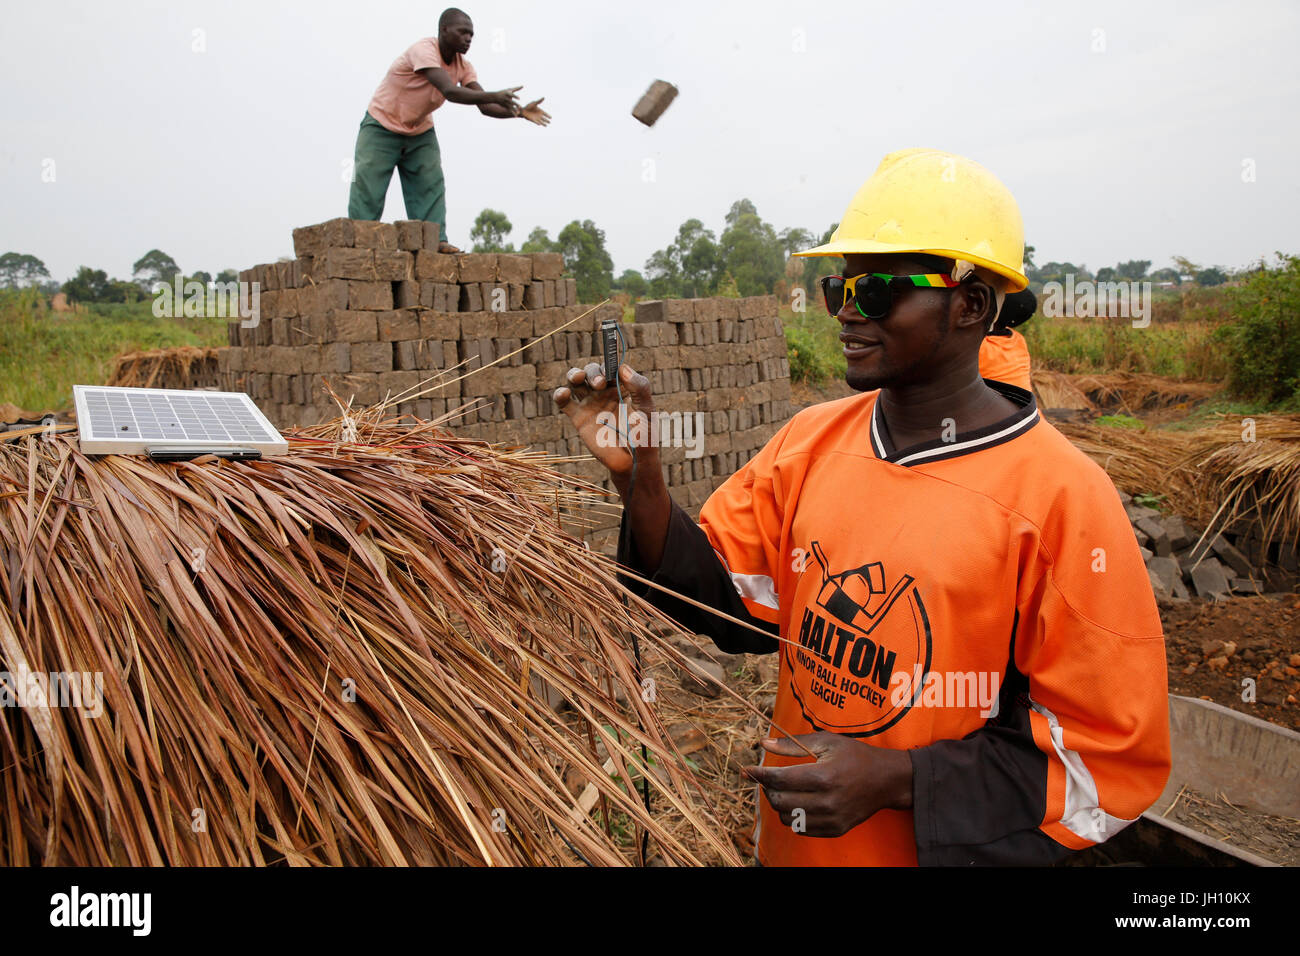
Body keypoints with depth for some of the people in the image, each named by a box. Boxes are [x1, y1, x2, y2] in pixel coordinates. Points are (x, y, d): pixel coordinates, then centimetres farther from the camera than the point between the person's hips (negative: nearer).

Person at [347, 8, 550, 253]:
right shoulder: (423, 50, -29)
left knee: (430, 186, -5)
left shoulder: (463, 66, -8)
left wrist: (520, 112, -33)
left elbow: (485, 106, -16)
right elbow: (451, 92, -43)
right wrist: (495, 96, -53)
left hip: (420, 132, 6)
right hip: (381, 128, -6)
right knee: (368, 190, -7)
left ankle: (435, 241, -7)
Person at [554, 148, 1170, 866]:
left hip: (940, 846, -5)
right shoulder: (811, 439, -4)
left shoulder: (1060, 496, -21)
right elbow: (728, 599, -3)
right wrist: (637, 474, -17)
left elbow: (1113, 751, -18)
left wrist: (897, 779, -25)